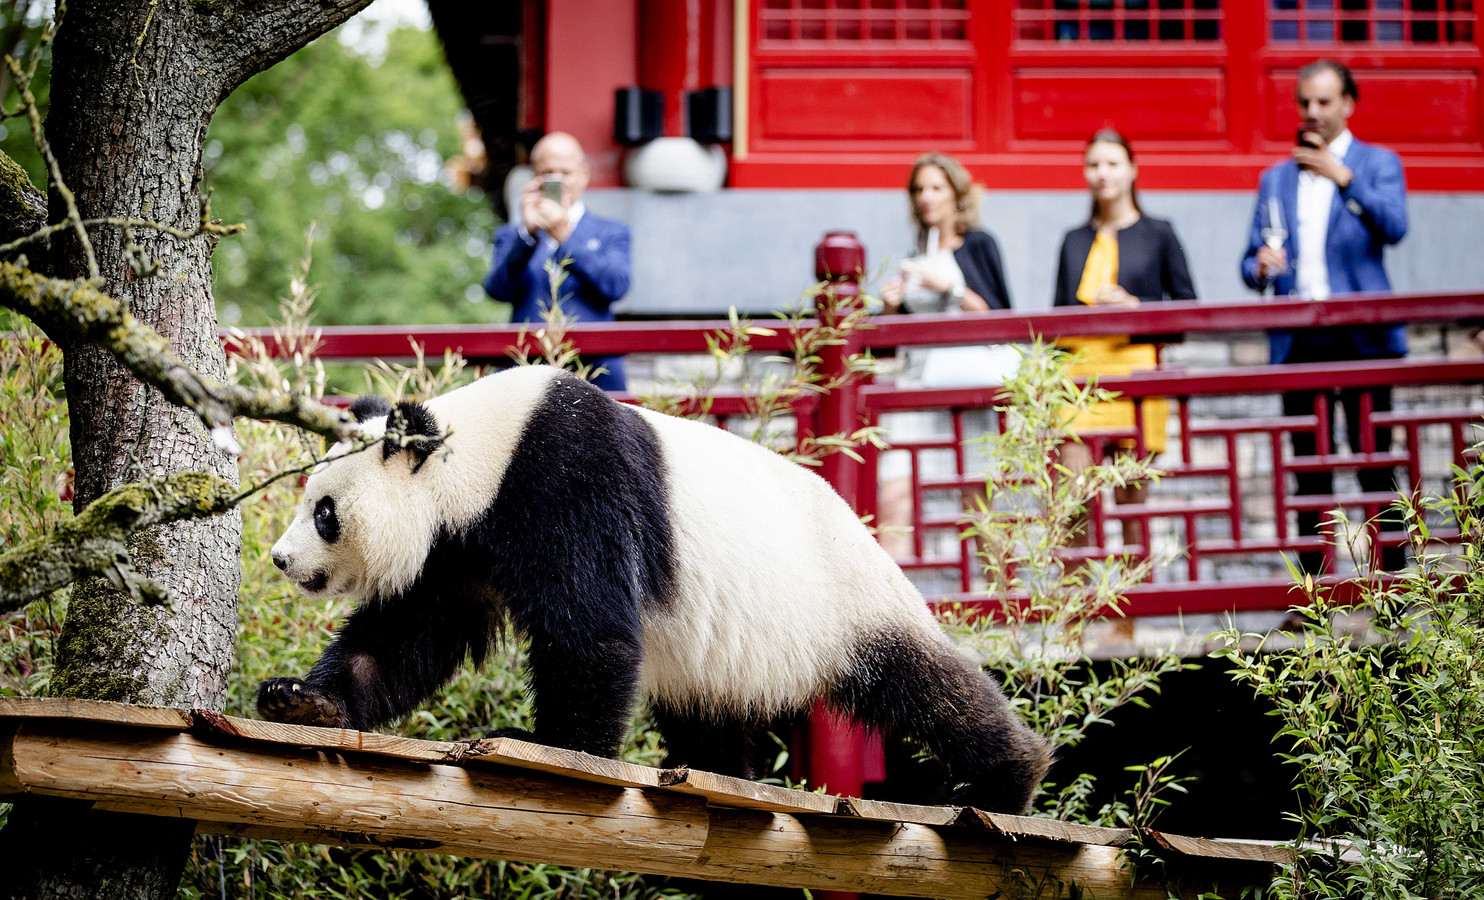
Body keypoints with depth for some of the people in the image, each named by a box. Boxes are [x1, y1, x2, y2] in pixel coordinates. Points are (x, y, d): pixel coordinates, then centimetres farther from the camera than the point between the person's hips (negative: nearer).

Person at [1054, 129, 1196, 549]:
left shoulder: (1158, 235, 8)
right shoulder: (1075, 241, 18)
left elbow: (1187, 306, 6)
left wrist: (1135, 307, -8)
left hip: (1135, 367, -2)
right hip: (1078, 368, 2)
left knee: (1131, 495, 0)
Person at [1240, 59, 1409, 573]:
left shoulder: (1378, 164, 8)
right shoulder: (1276, 178, 18)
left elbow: (1394, 227, -10)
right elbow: (1252, 258, 16)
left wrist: (1343, 177, -17)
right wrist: (1260, 268, -8)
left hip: (1361, 336, -3)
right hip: (1299, 341, 3)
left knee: (1375, 464, -4)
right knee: (1309, 470, 3)